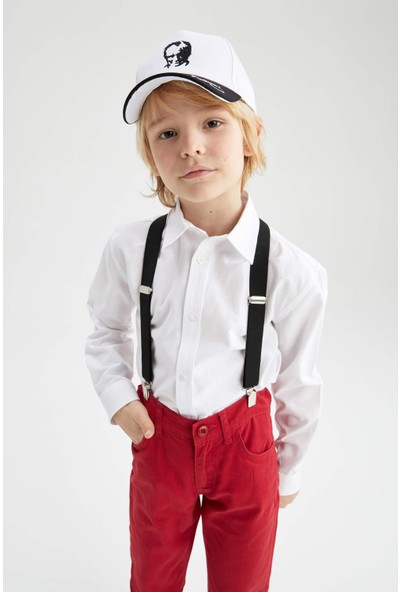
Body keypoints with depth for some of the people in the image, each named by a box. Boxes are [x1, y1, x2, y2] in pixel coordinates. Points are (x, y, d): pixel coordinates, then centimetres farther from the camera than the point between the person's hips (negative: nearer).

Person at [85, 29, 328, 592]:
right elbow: (107, 331, 6)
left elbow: (297, 384, -5)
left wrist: (289, 471, 8)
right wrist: (118, 397, -10)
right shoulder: (130, 248, -15)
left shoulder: (293, 274, -20)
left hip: (245, 445, -1)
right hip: (157, 439, 2)